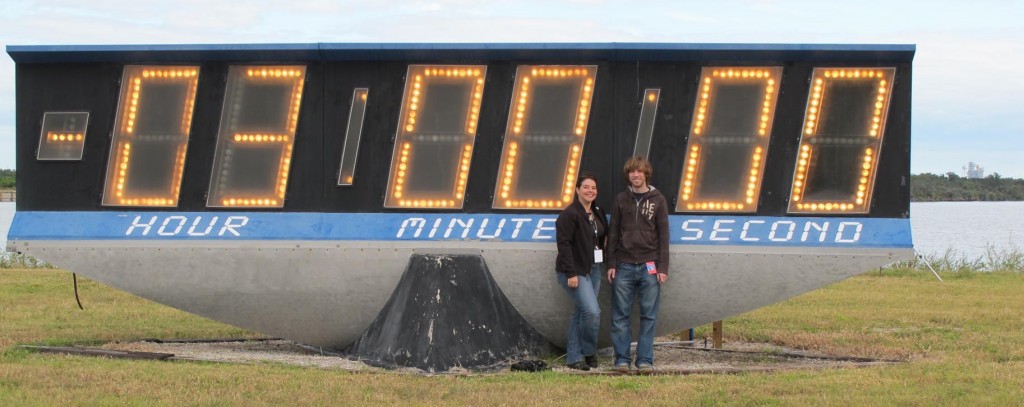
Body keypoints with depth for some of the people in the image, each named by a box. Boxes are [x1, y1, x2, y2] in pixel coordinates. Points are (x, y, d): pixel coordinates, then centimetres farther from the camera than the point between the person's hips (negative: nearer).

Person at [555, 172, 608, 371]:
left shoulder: (597, 213, 14)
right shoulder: (569, 214, -12)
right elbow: (564, 244, -16)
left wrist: (604, 265, 10)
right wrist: (571, 273, -21)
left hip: (594, 269, 8)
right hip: (575, 271, -8)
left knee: (580, 313, 10)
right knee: (592, 311, -17)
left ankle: (574, 358, 14)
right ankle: (588, 353, 0)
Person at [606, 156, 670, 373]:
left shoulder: (657, 200, 5)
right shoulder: (620, 200, 8)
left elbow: (663, 235, 3)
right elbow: (613, 233, 9)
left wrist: (663, 267, -3)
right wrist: (611, 264, 2)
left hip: (649, 266, -1)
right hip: (624, 265, 1)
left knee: (649, 316, 0)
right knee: (620, 315, 1)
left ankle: (645, 360, 4)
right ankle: (622, 359, 6)